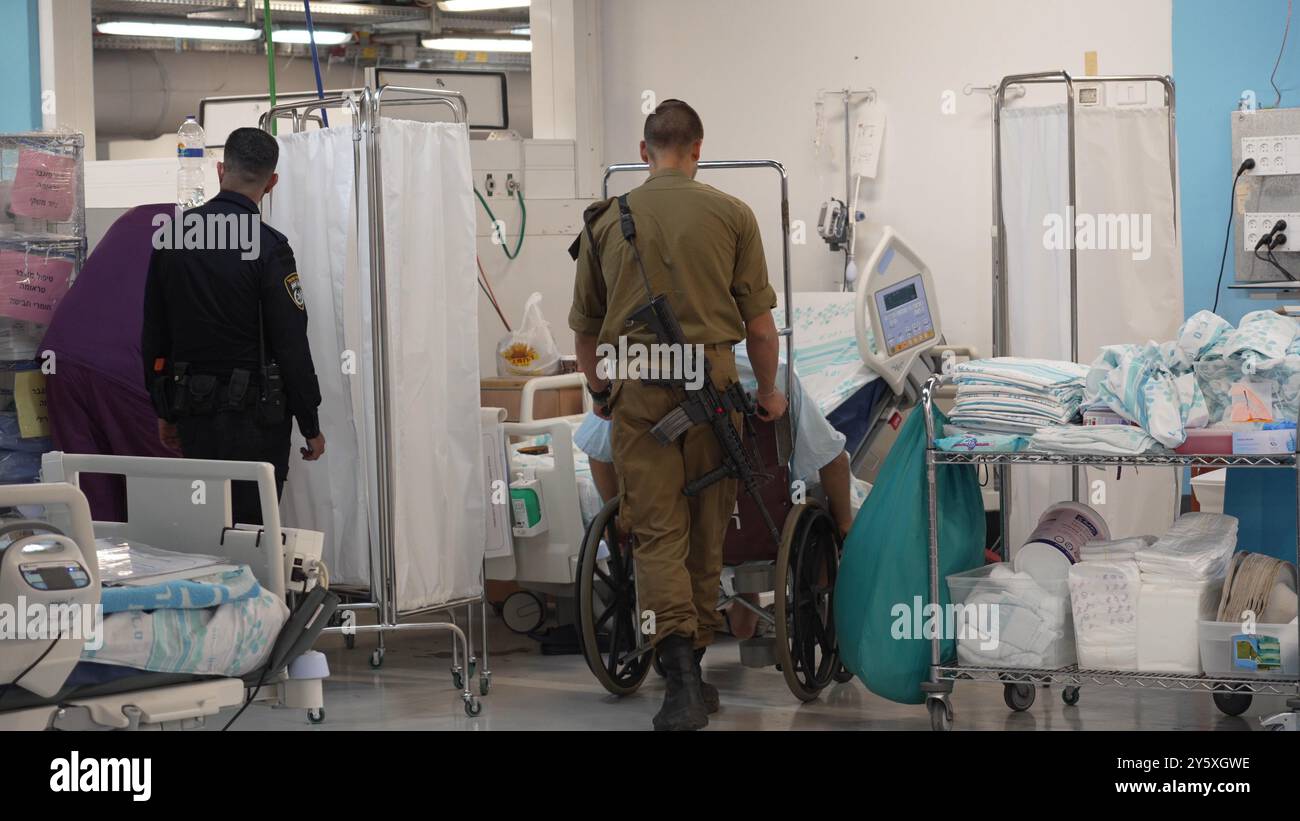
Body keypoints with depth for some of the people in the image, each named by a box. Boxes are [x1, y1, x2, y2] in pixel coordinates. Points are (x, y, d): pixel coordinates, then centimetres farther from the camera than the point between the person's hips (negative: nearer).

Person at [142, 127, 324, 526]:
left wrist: (164, 410, 19)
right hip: (253, 414, -5)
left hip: (192, 414, 5)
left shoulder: (171, 237, 3)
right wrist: (311, 426, -3)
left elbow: (153, 336, 9)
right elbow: (291, 346, -12)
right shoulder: (268, 247, -13)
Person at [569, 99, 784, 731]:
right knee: (705, 530, 11)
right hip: (711, 378, 0)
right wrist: (768, 392, 18)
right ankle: (693, 665, 19)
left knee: (657, 533, -1)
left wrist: (598, 389, 33)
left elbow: (584, 326, 15)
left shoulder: (607, 220, 6)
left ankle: (680, 672, -17)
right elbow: (759, 324, 2)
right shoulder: (731, 215, 1)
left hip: (637, 389, 0)